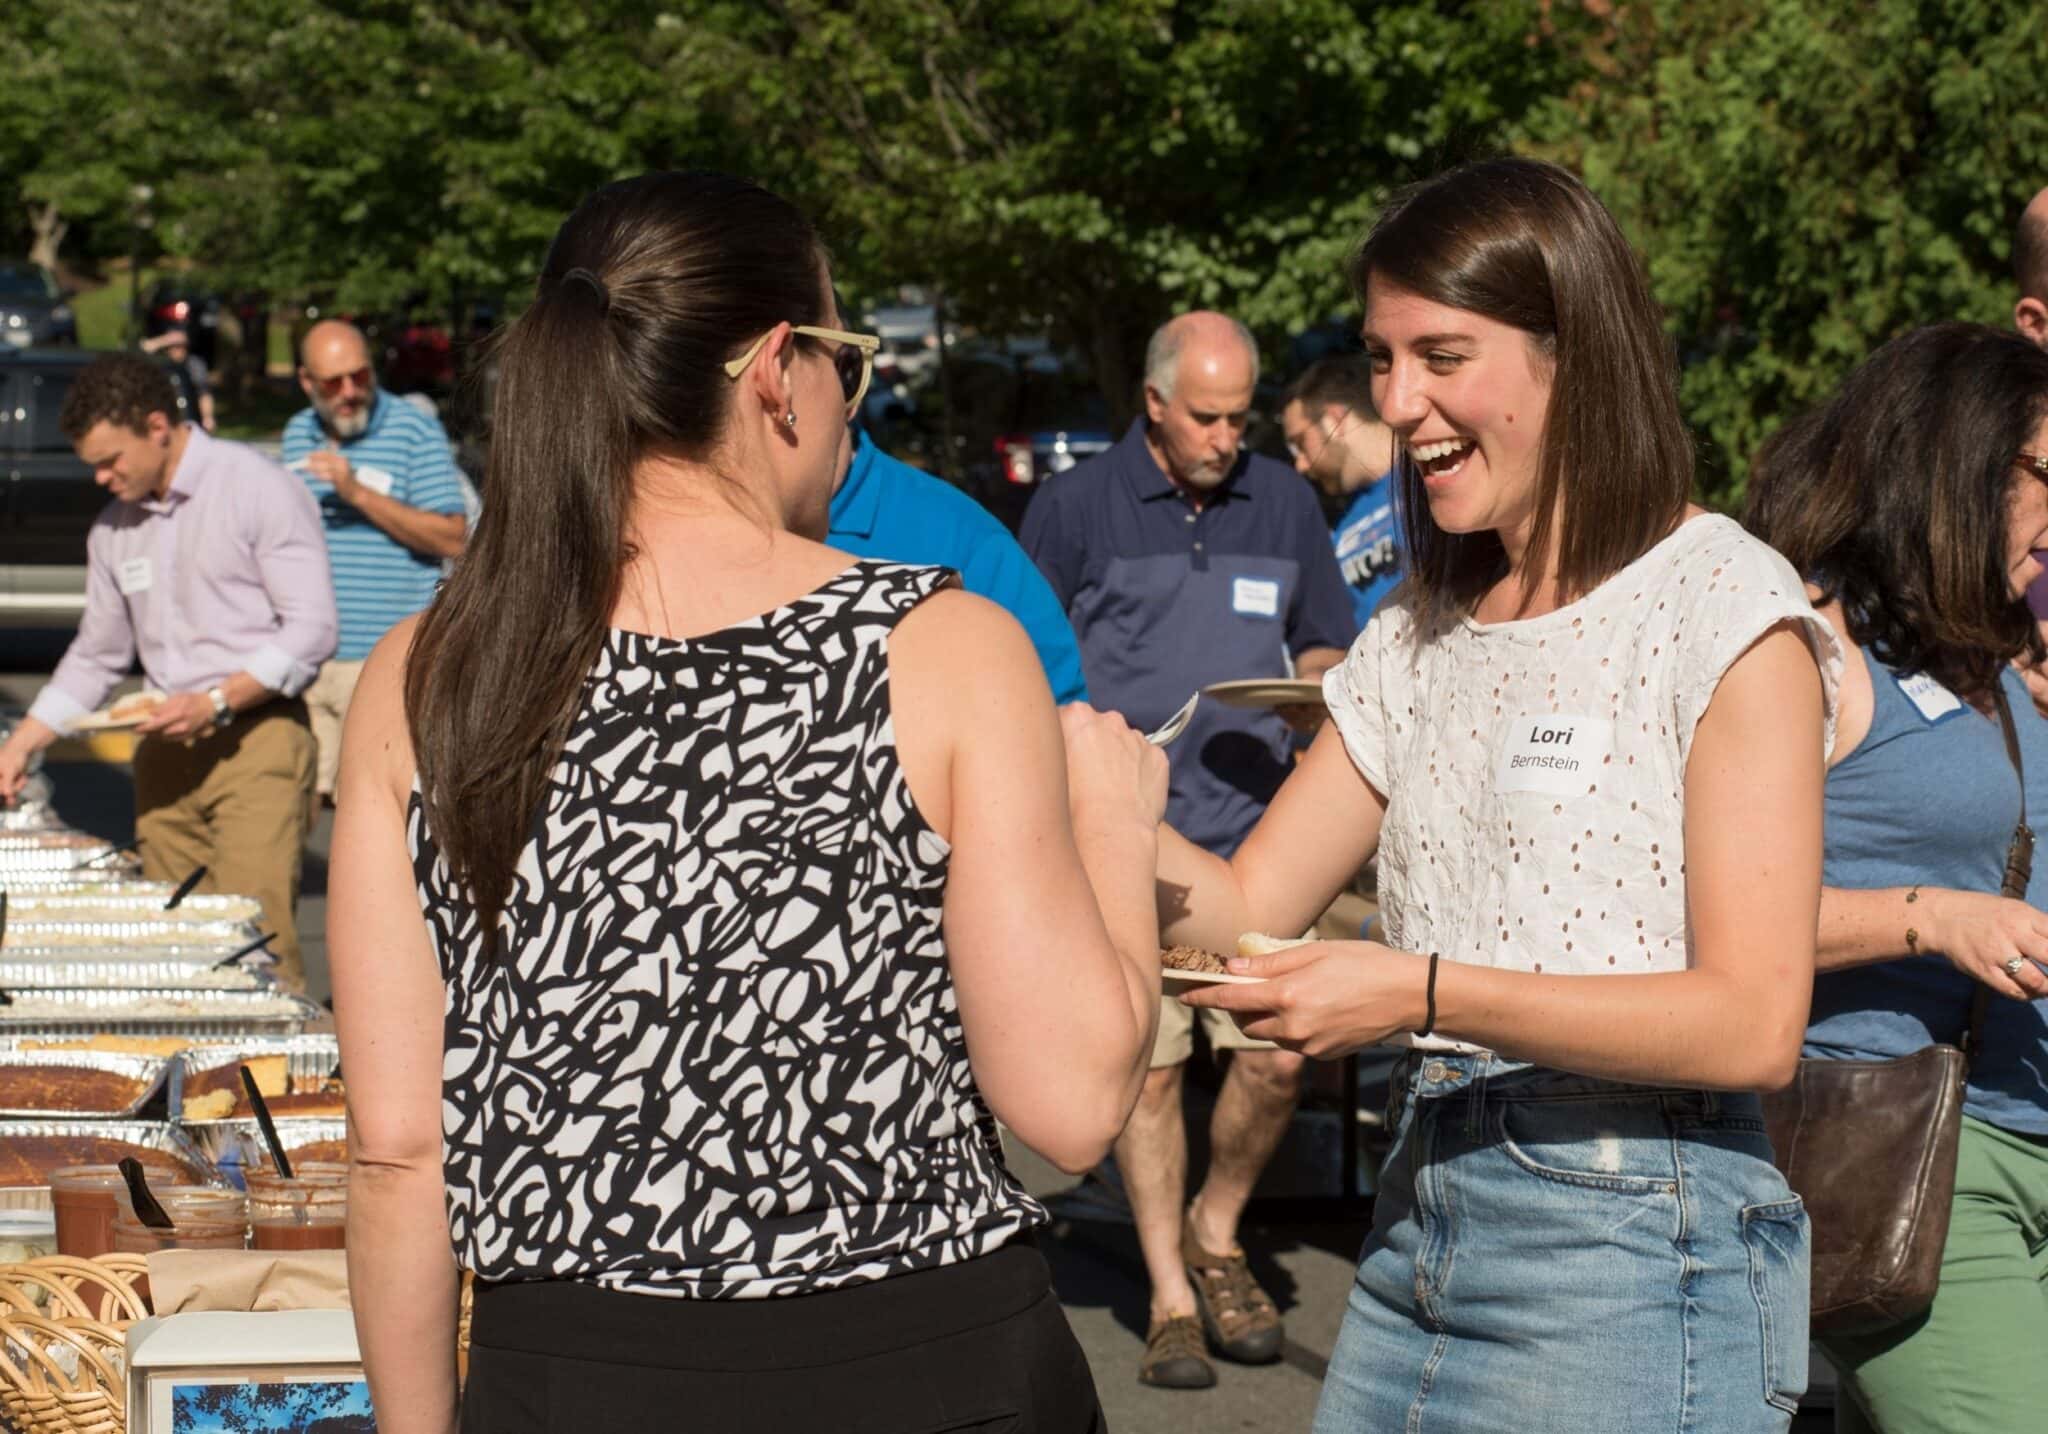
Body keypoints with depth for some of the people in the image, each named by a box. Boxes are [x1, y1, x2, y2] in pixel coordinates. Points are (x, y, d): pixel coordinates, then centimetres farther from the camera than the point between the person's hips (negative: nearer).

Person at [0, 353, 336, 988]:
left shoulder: (258, 488, -6)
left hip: (257, 738, -6)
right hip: (165, 747, 6)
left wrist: (215, 703, -18)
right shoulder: (113, 530, 15)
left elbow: (312, 628, -11)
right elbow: (96, 654, 24)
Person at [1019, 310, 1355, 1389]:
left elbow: (1323, 648, 20)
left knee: (1275, 1056, -4)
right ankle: (1170, 1298, 13)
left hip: (1256, 830, 3)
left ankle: (1215, 1233, 23)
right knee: (1147, 1064, 0)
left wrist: (1314, 688, -2)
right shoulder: (1076, 507, 3)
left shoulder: (1284, 504, 12)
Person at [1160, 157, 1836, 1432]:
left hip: (1632, 1243, -6)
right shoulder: (1423, 633, 14)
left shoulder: (1726, 607, -8)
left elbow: (1753, 1023, -16)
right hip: (1424, 1217, 6)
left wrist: (1425, 993, -22)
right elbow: (1242, 907, 10)